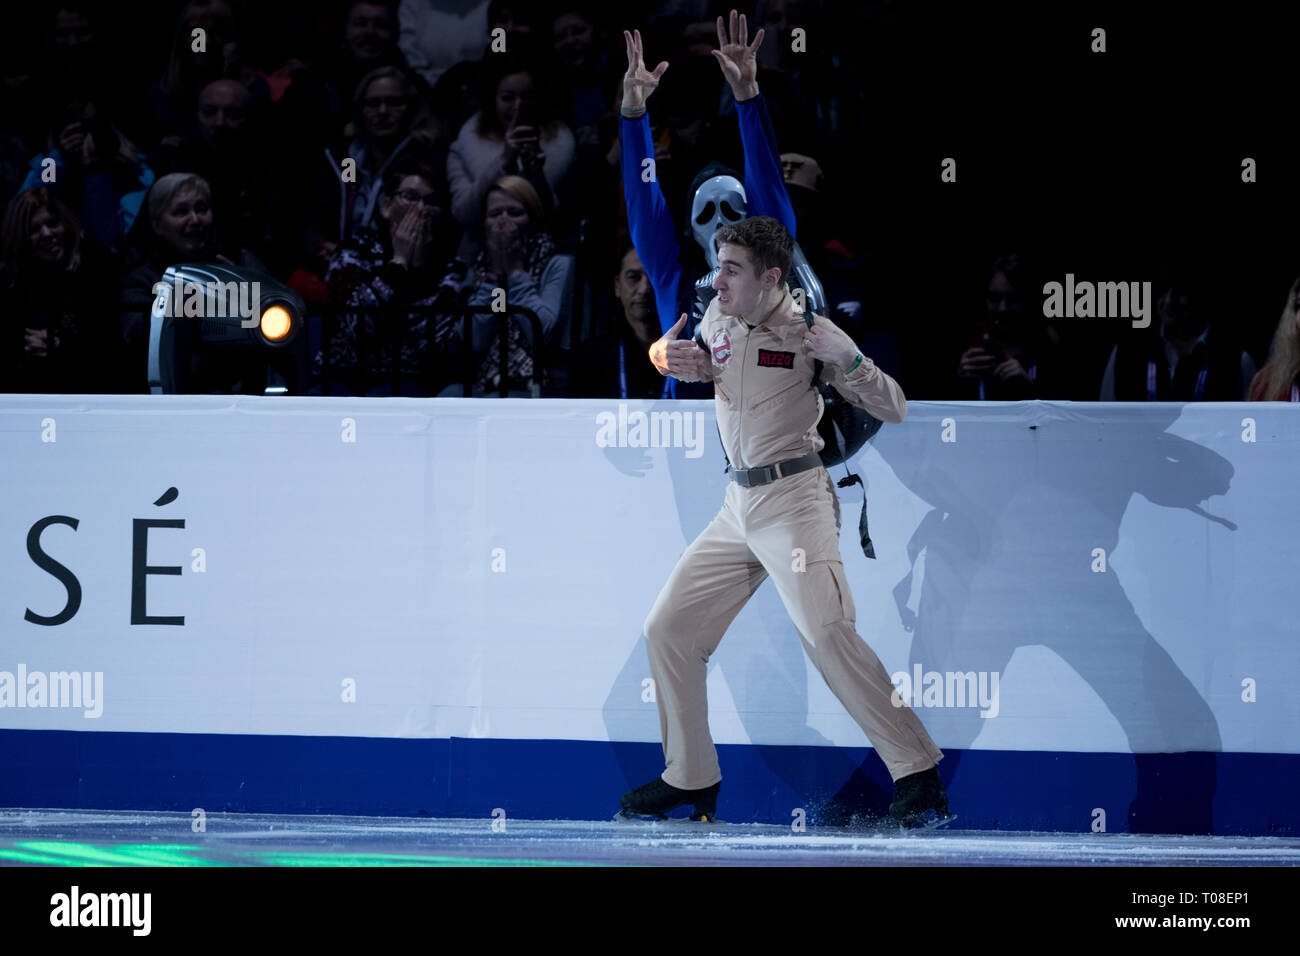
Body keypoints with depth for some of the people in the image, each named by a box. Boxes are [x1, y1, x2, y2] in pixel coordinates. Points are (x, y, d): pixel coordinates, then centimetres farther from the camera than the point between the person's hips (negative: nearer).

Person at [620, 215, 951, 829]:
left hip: (795, 499, -7)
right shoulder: (719, 318, 9)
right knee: (667, 629, 6)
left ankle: (917, 774, -20)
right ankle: (691, 776, 19)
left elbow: (894, 410, -7)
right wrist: (667, 356, 8)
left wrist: (847, 360, -24)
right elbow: (697, 363, 32)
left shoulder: (810, 333, -7)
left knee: (827, 634, -23)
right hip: (738, 507, 7)